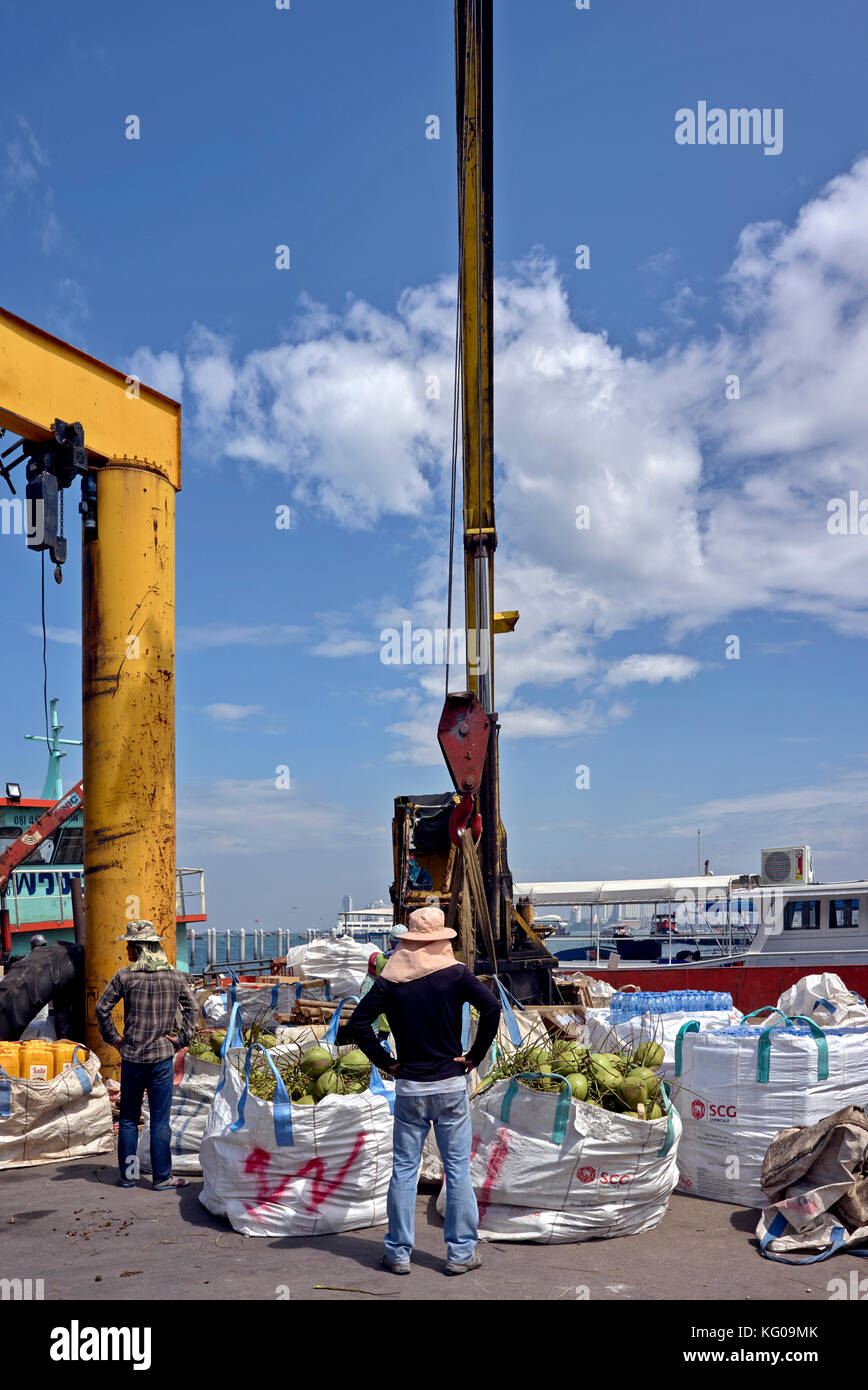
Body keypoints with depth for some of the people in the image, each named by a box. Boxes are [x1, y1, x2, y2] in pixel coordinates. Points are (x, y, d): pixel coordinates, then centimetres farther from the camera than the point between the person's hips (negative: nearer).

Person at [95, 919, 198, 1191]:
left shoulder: (125, 976, -5)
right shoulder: (174, 976, 0)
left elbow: (102, 1008, -5)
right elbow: (192, 1009, -2)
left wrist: (112, 1038, 5)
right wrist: (181, 1039, 1)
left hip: (131, 1056, 0)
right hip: (162, 1056, 0)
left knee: (128, 1117, 13)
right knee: (160, 1120, 4)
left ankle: (128, 1174, 18)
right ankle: (162, 1177, 8)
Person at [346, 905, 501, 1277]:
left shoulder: (391, 980, -2)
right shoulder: (454, 974, -6)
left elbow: (357, 1024, -5)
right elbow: (491, 1008, -17)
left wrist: (385, 1062, 2)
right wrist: (475, 1055, -7)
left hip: (409, 1087, 1)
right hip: (451, 1085, -1)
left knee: (404, 1169, 9)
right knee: (457, 1169, 6)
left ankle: (398, 1252, 15)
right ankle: (460, 1253, 11)